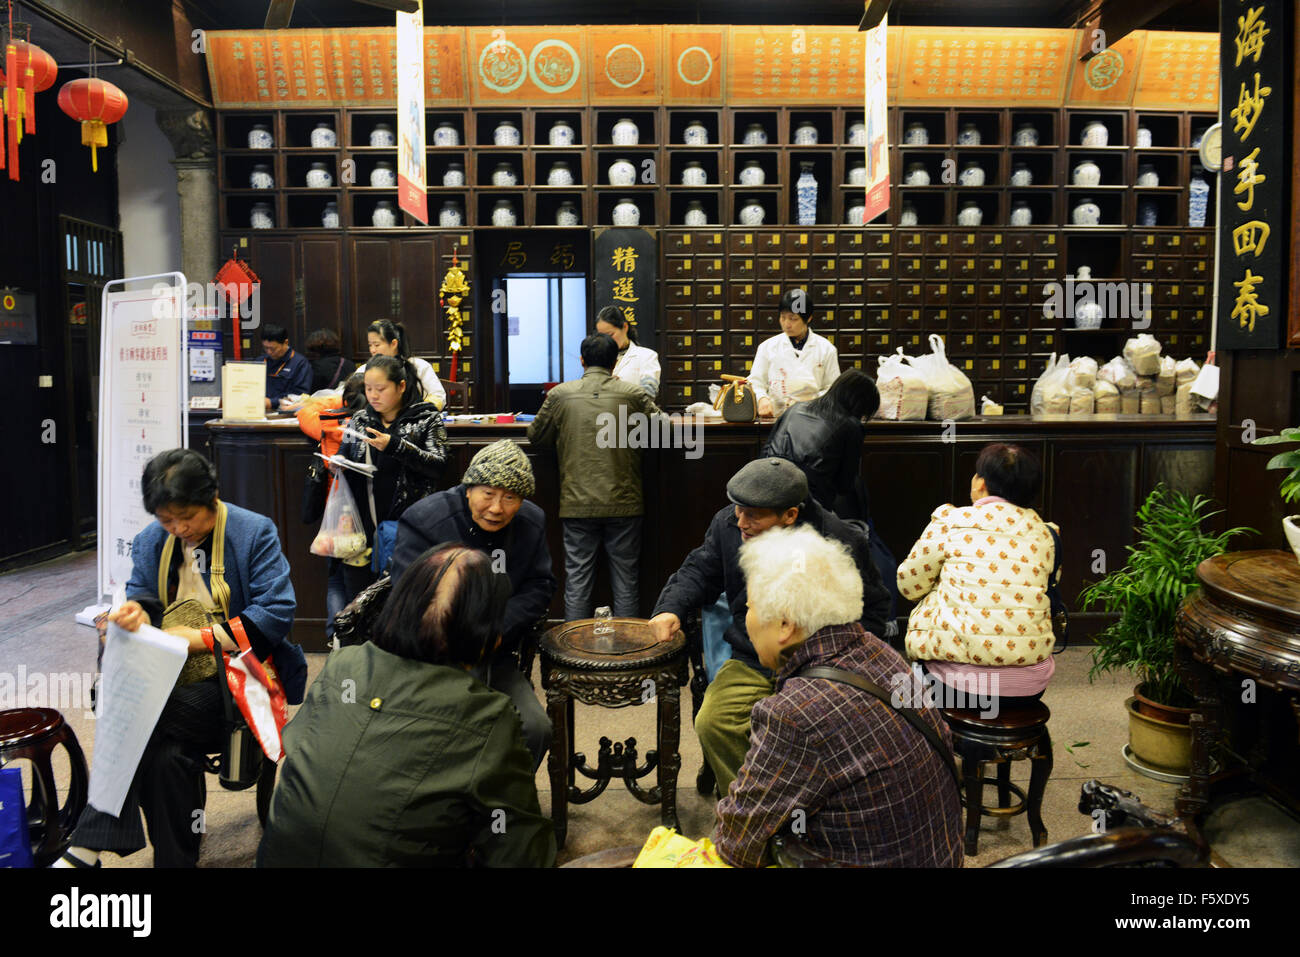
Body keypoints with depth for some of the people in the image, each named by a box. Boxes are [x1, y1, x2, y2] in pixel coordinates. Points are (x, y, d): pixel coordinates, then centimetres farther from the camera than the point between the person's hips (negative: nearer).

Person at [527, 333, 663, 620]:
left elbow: (536, 436, 10)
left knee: (577, 580, 8)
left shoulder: (560, 394, -1)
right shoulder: (632, 394, -3)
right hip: (624, 503, 0)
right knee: (625, 580, 10)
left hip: (577, 505, 0)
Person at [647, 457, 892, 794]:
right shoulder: (727, 525, 0)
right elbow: (699, 572, 17)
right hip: (751, 665, 4)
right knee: (712, 724, -20)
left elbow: (873, 612, 1)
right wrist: (671, 608, -3)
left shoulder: (843, 542, -11)